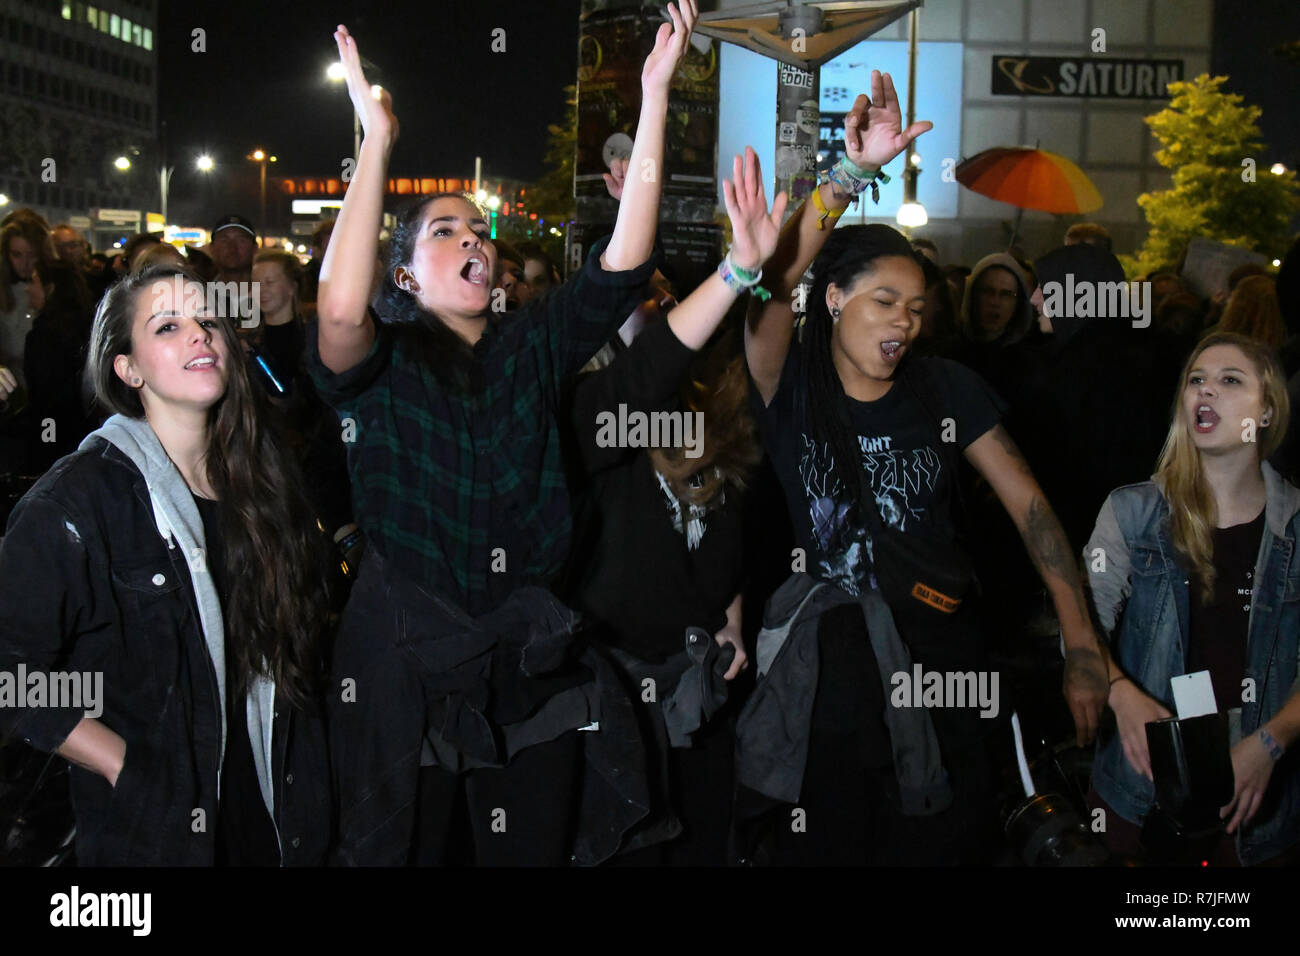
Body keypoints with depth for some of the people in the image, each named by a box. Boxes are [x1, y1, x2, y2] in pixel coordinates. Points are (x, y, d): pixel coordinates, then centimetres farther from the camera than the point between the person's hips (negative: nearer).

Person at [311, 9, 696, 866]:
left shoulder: (532, 350, 6)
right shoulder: (381, 363, -3)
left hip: (530, 665, 3)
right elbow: (340, 313, -27)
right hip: (405, 666, -3)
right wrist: (377, 143, -27)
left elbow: (624, 264, -5)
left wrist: (656, 97, -12)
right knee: (407, 849, 9)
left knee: (534, 852, 13)